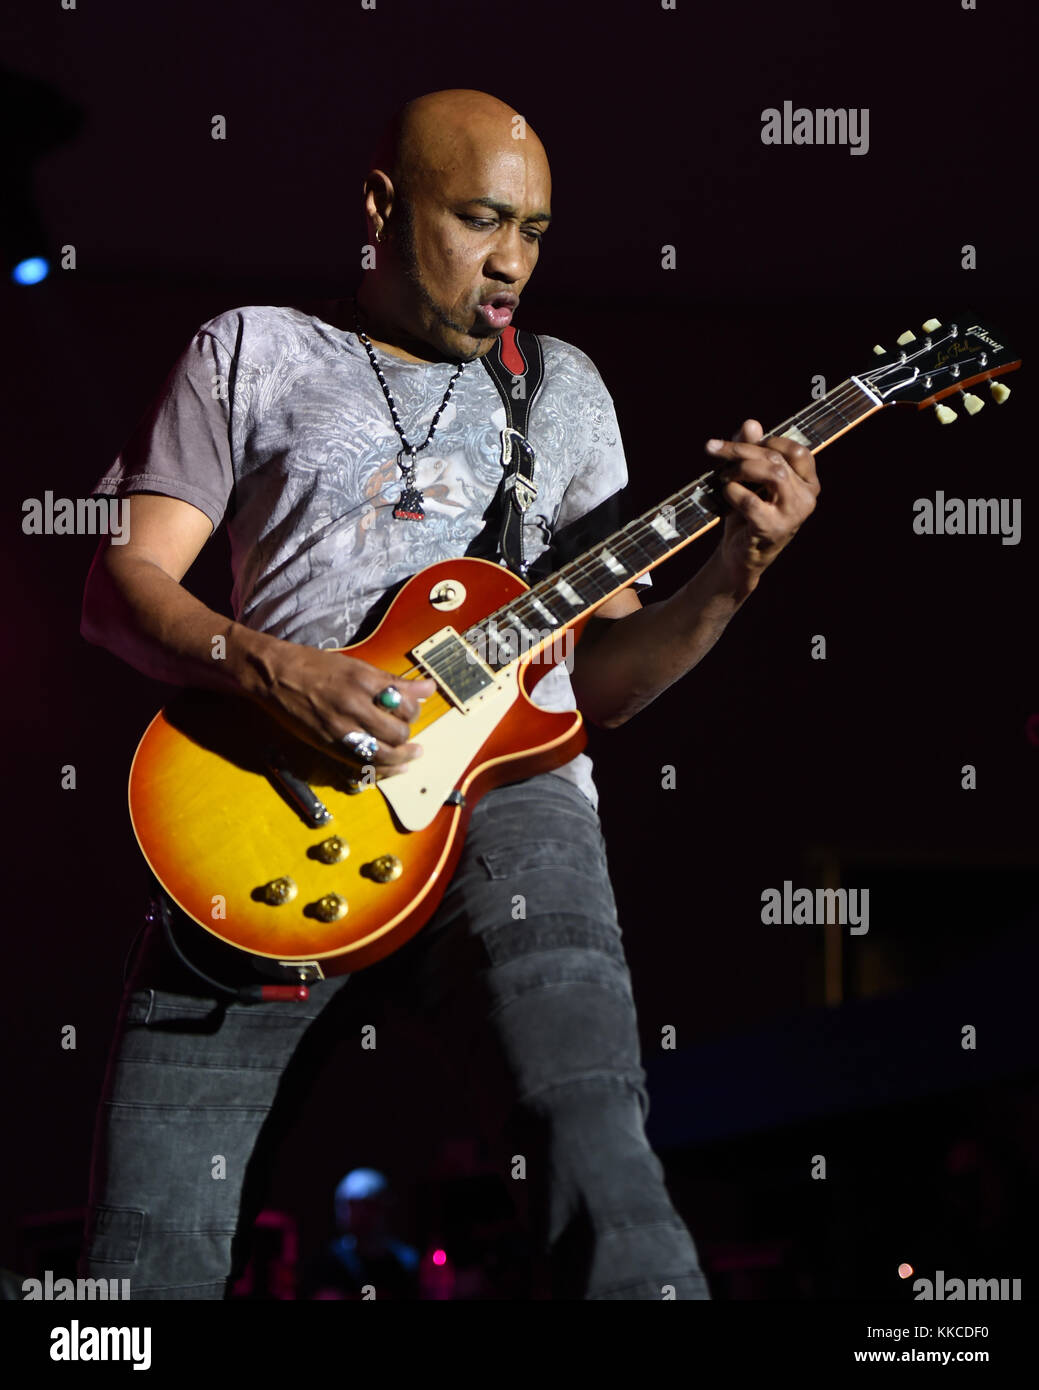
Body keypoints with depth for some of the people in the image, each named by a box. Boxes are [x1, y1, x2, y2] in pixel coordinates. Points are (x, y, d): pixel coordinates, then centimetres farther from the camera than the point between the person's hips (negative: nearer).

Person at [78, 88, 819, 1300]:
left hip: (501, 785, 1)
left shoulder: (560, 387, 25)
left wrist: (735, 575, 3)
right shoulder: (250, 354, 19)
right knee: (146, 1249, -13)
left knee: (591, 1148, -29)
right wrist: (263, 667, -11)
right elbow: (120, 586, 9)